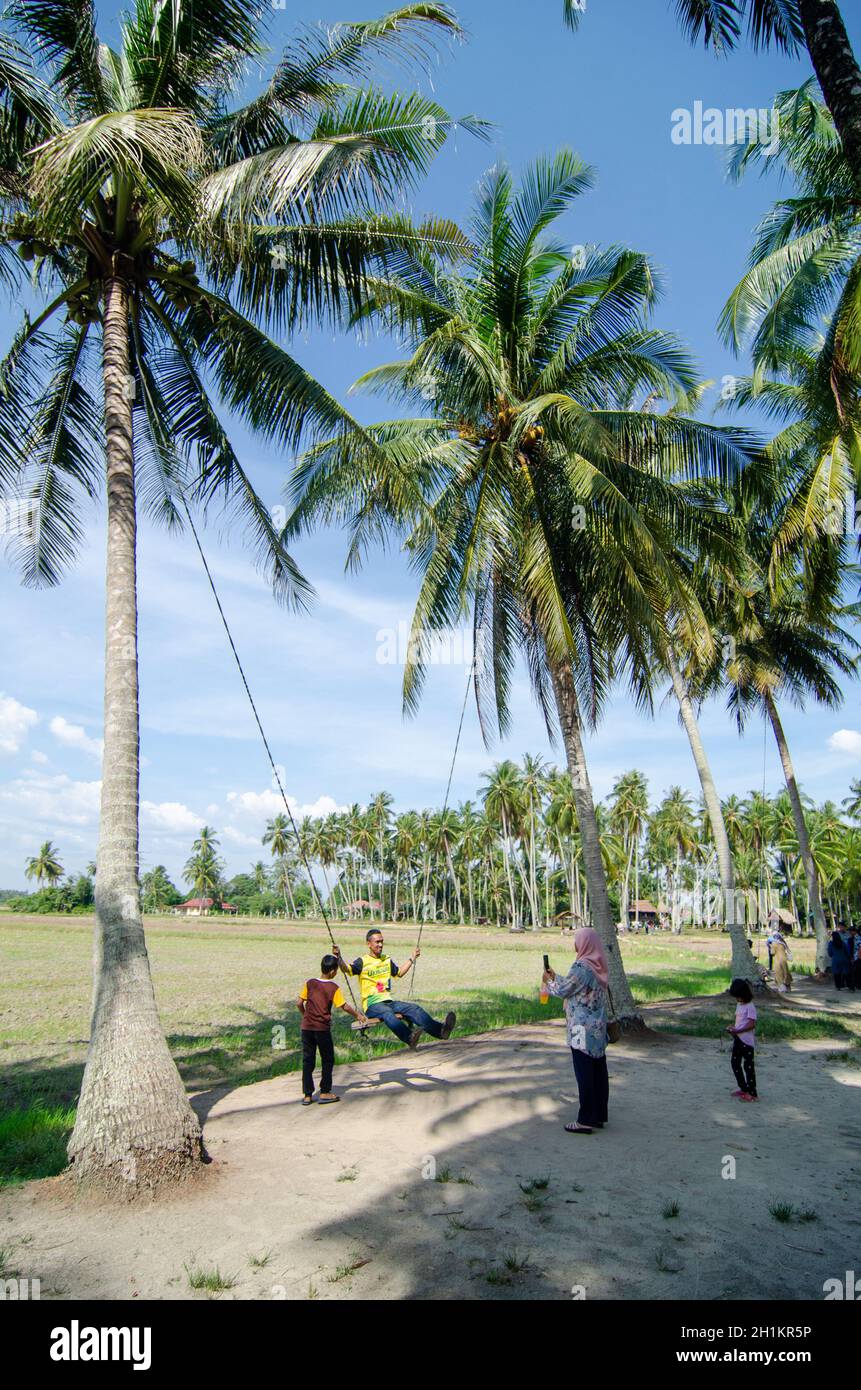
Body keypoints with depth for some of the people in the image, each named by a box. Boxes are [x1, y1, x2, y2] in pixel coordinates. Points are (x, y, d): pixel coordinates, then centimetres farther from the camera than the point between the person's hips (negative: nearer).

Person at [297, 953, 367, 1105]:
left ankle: (307, 1095, 14)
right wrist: (357, 1015, 8)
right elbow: (344, 1006, -7)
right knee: (327, 1060, 12)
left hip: (306, 1027, 4)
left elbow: (299, 1003, 2)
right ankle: (325, 1093, 14)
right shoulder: (333, 987, -9)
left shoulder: (309, 983, 0)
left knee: (307, 1061, 10)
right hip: (322, 1028, -3)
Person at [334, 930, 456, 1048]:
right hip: (372, 1005, -6)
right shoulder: (362, 962, -1)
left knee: (415, 1008, -18)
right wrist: (338, 957, -39)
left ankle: (440, 1030, -36)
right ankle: (410, 1037, -62)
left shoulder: (387, 960, 19)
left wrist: (412, 959, 36)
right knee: (387, 1013, -38)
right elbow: (347, 968, -20)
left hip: (389, 1002, 6)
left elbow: (399, 973, 36)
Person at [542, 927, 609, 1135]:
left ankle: (586, 1121, 5)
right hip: (599, 1028, 8)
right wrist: (555, 977, 25)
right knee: (599, 1072, 13)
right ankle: (599, 1116, 22)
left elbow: (563, 991, -11)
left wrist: (548, 981, 8)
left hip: (582, 1029, -8)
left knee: (584, 1074, -1)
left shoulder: (581, 967, -21)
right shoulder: (598, 966, 6)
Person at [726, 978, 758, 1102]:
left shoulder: (750, 1006, -16)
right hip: (738, 1039, 10)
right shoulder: (739, 1005, 12)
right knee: (735, 1063, 15)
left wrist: (737, 1031, -27)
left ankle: (752, 1093, 6)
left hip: (747, 1040, -10)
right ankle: (744, 1088, 27)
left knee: (748, 1066, -3)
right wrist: (733, 1028, 0)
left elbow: (752, 1024, -21)